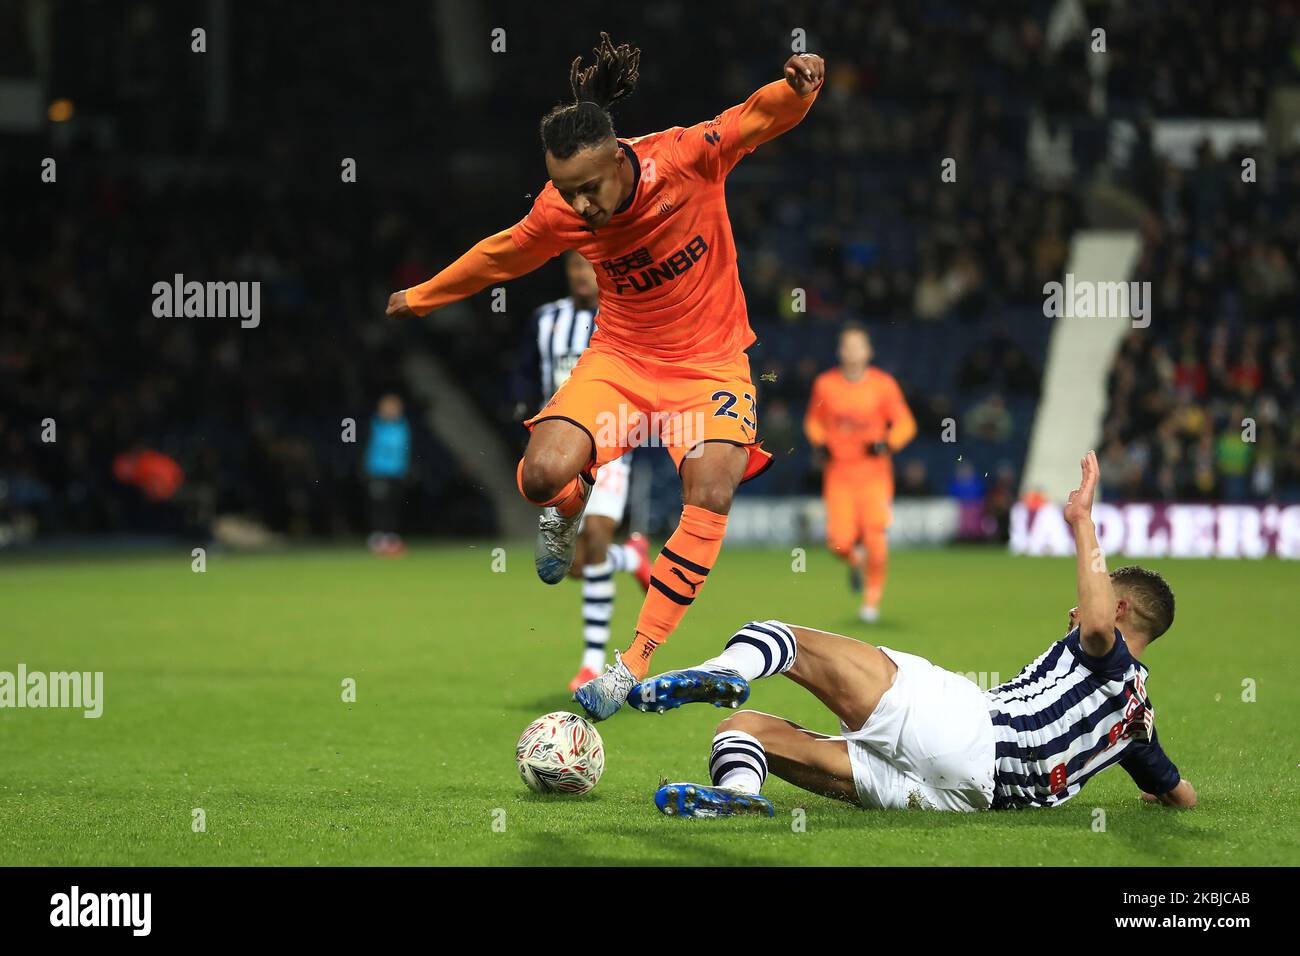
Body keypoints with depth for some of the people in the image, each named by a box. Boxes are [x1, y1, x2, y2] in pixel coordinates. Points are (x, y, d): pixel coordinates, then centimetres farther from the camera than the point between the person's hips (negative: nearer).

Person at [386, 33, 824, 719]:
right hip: (619, 356, 2)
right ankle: (568, 509, 17)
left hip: (710, 364, -2)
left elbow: (758, 119, -17)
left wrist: (795, 89, -41)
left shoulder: (686, 156, -21)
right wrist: (420, 297, 22)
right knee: (544, 473, -23)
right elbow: (501, 256, 9)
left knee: (710, 495, -26)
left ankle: (636, 658, -18)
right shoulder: (559, 212, -10)